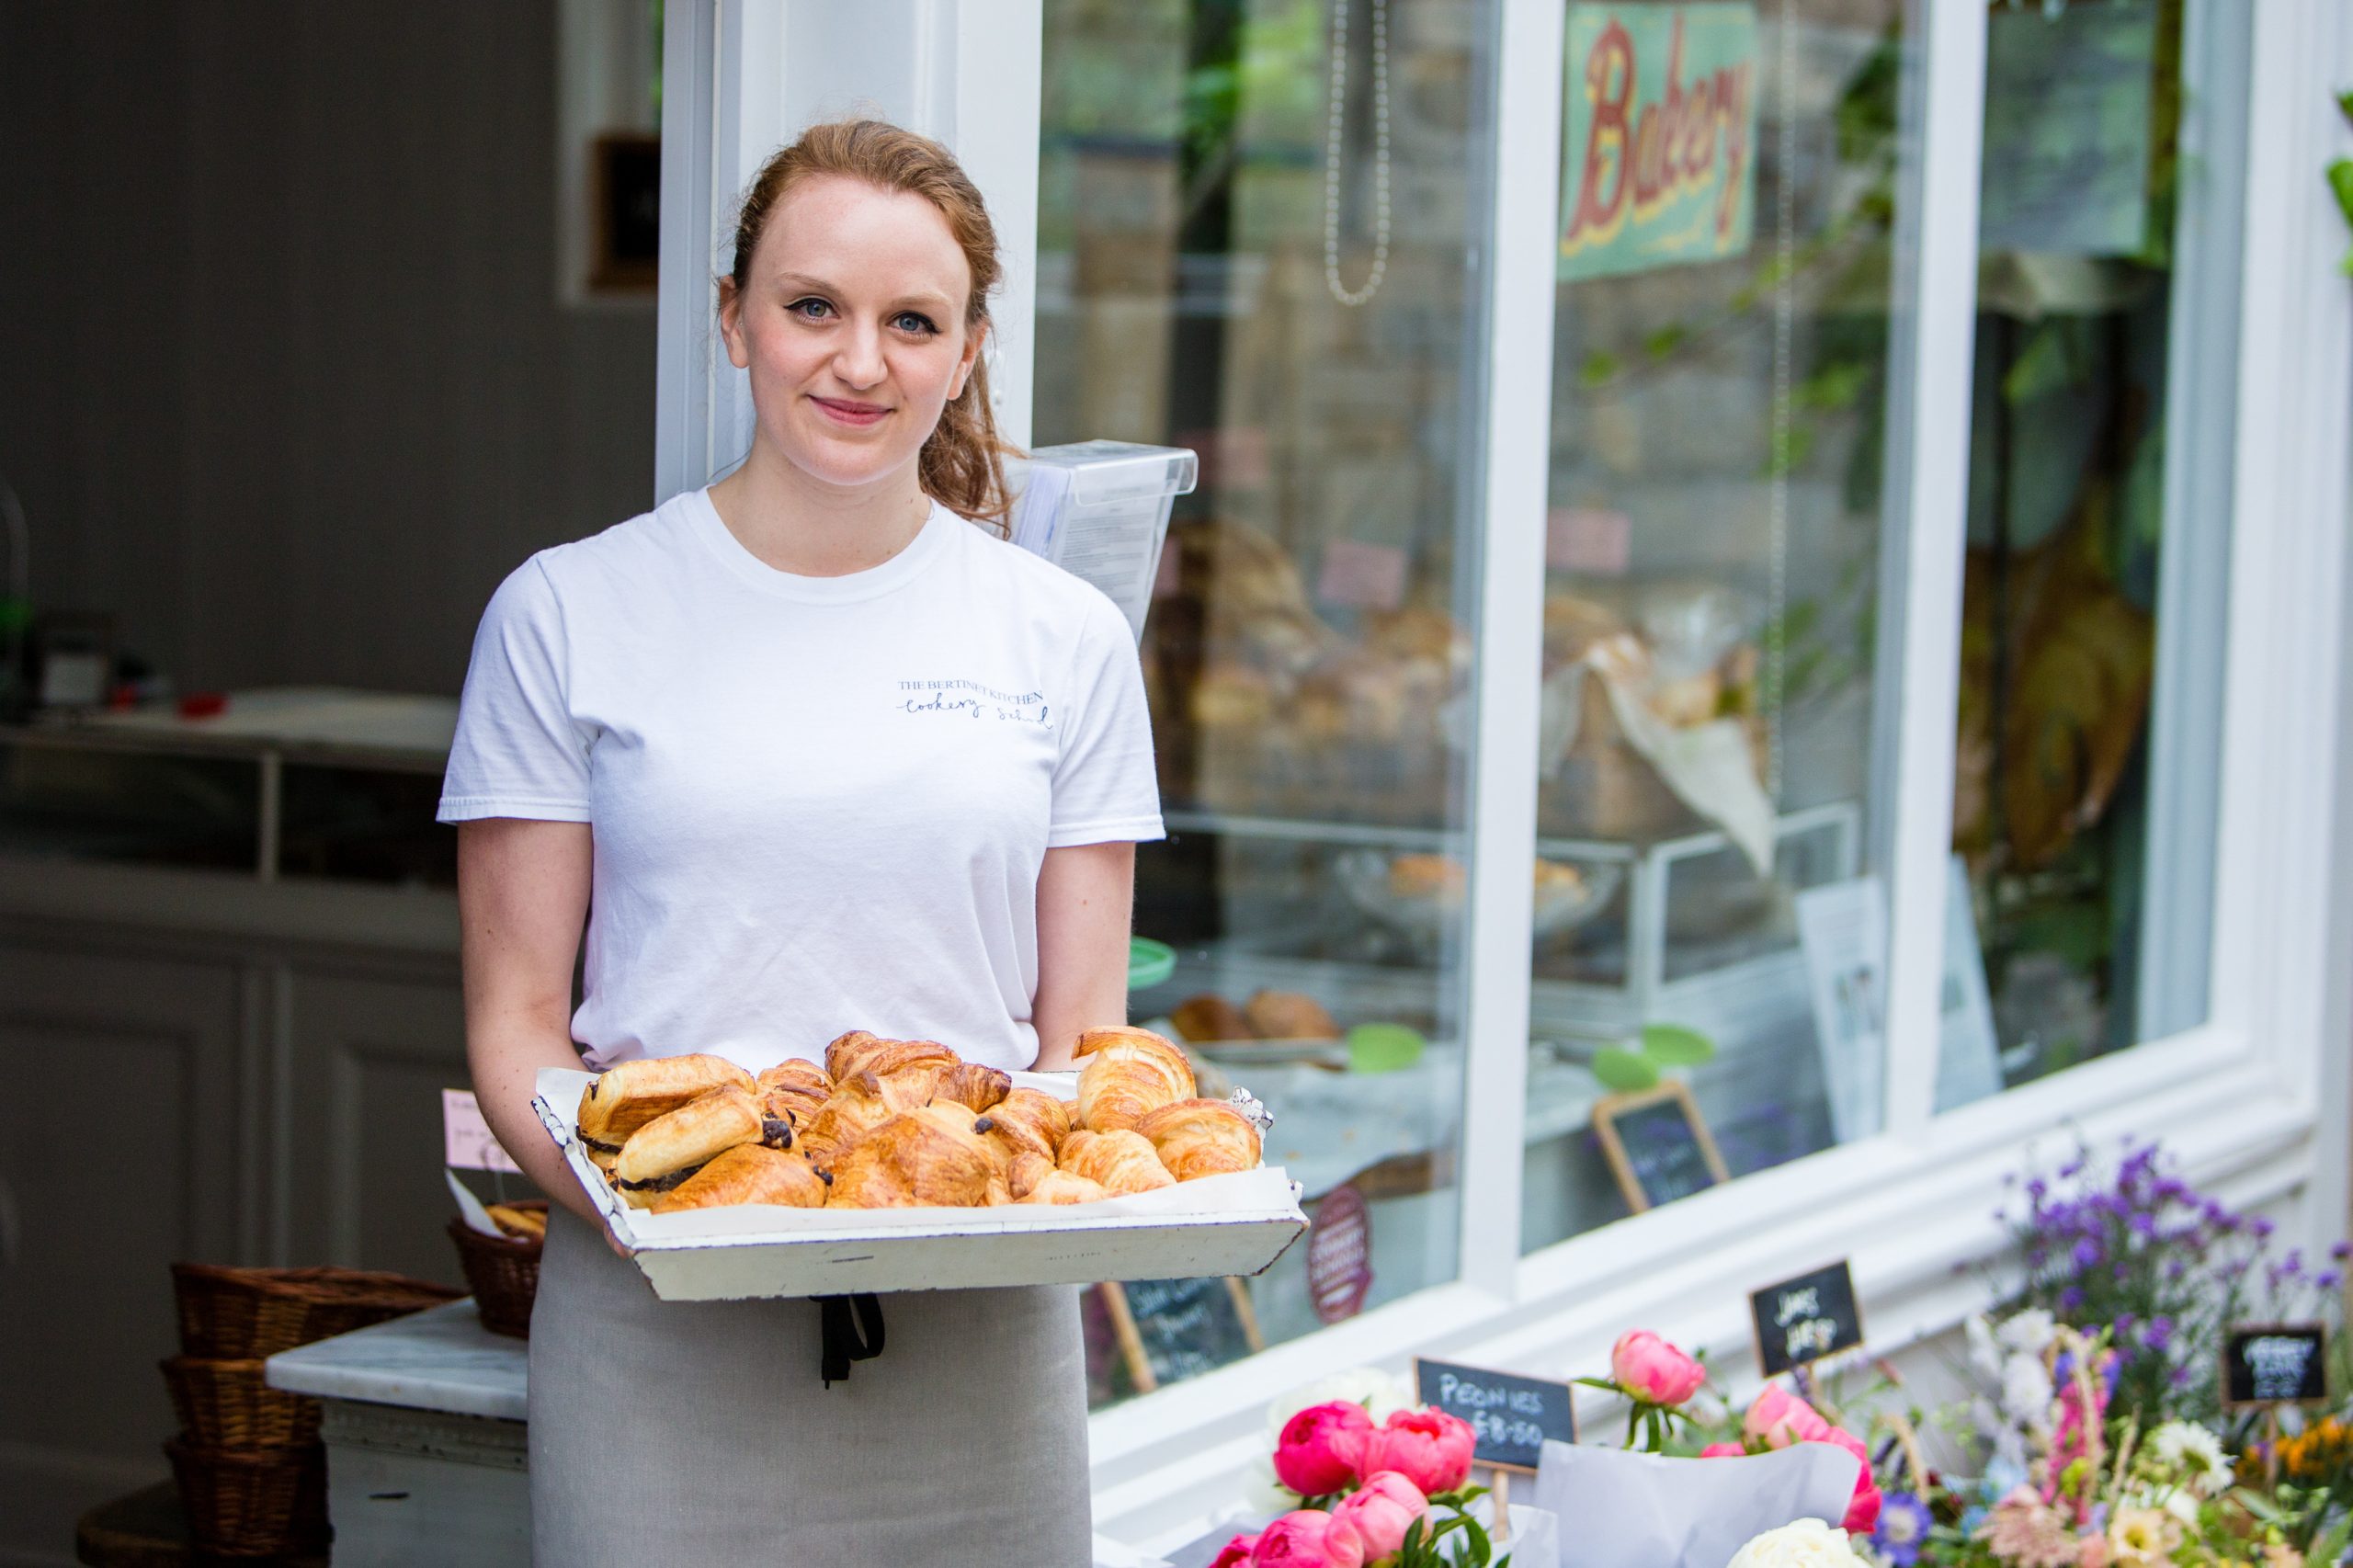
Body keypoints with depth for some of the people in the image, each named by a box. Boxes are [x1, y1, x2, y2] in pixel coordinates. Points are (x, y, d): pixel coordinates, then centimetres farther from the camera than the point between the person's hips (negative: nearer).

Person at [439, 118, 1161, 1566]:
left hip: (975, 1334, 2)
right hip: (661, 1331, -1)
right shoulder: (572, 616, 2)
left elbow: (1086, 1029, 9)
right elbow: (517, 1022, 2)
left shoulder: (1065, 639, 7)